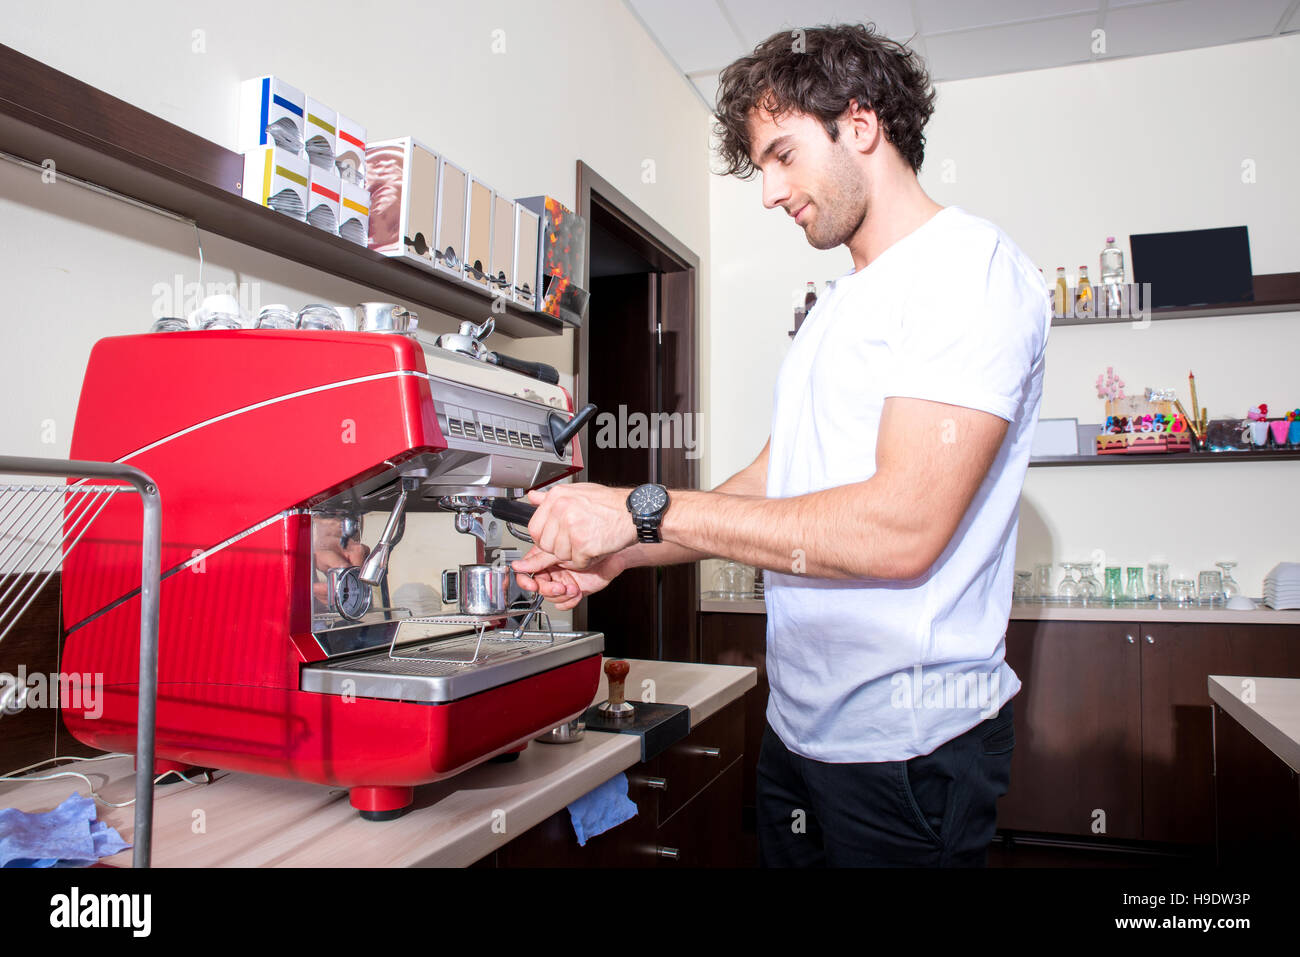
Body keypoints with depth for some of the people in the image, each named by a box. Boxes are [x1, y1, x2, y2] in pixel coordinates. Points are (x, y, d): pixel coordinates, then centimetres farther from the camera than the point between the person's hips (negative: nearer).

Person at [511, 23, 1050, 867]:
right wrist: (616, 553, 0)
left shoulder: (970, 264, -13)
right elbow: (771, 481, 12)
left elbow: (902, 528, -25)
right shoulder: (841, 306, 15)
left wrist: (646, 511, -22)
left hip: (905, 743, -8)